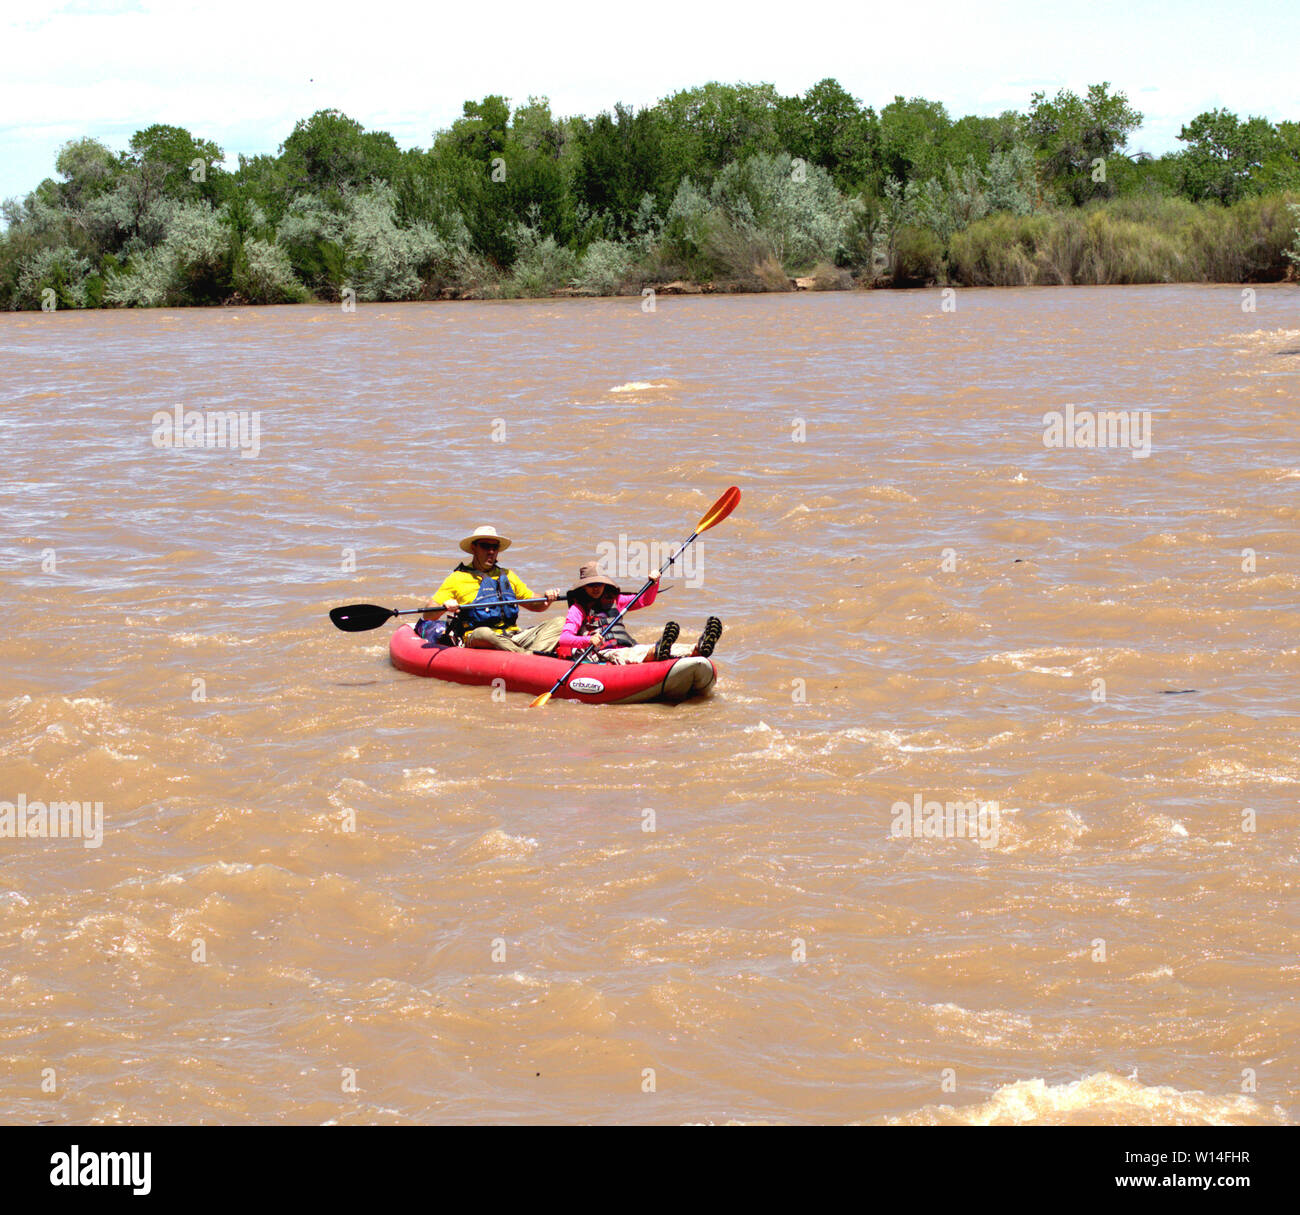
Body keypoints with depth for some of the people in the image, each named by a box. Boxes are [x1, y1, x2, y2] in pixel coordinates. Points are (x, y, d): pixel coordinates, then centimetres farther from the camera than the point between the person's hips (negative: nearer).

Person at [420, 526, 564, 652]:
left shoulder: (507, 575, 25)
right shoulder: (457, 579, 10)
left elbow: (534, 604, 27)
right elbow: (428, 615, 3)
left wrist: (547, 599, 5)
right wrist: (445, 606, -19)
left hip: (515, 638, 5)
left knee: (559, 624, -13)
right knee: (482, 633, -39)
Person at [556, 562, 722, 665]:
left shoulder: (613, 601, 27)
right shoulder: (578, 609, 9)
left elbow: (645, 601, 29)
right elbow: (564, 639, -6)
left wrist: (654, 583, 8)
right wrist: (588, 641, -26)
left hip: (626, 649, 6)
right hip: (603, 655, -6)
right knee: (629, 655, -40)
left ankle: (698, 649, -51)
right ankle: (658, 652, -74)